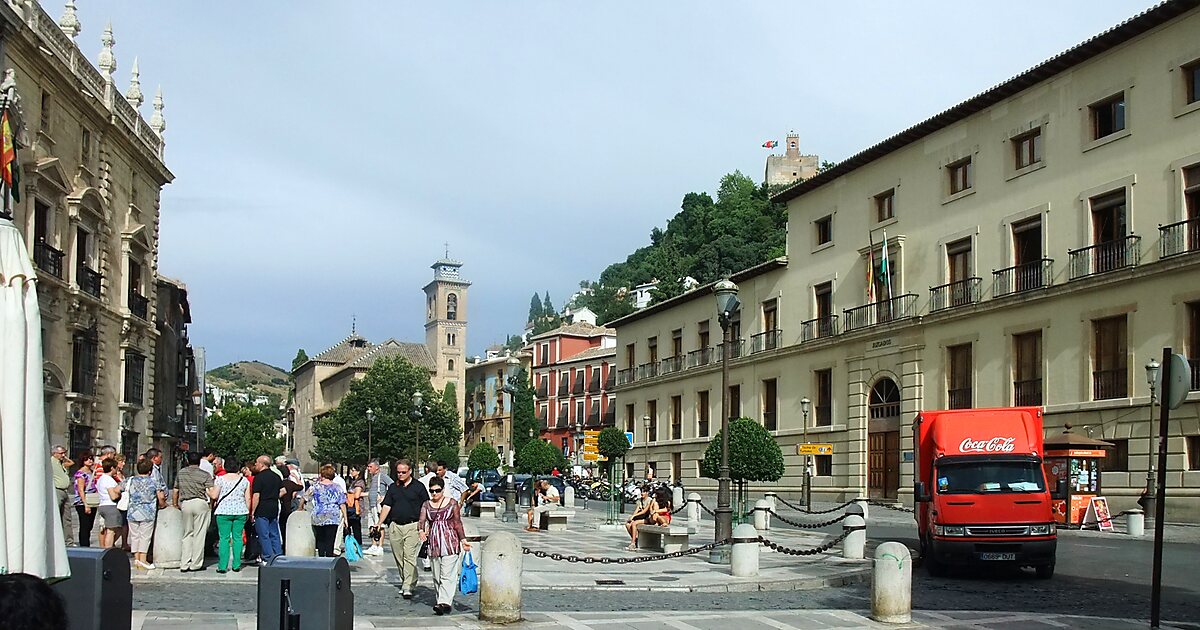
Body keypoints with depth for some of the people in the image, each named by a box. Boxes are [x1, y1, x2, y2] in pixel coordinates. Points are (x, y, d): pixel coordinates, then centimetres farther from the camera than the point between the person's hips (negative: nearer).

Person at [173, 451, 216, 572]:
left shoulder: (180, 473, 10)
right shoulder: (205, 475, -2)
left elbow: (175, 492, 16)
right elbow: (213, 495, -11)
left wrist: (176, 504, 31)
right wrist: (216, 486, 8)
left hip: (185, 504, 3)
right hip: (200, 503, -3)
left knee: (187, 534, 12)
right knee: (199, 535, 3)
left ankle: (184, 564, 9)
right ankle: (196, 564, 6)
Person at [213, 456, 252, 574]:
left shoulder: (220, 479, -3)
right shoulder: (244, 480, 4)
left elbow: (215, 496, -2)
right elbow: (248, 499, 6)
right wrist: (248, 512, 16)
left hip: (224, 511, -2)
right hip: (240, 511, 2)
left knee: (224, 538, -1)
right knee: (237, 537, 6)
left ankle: (222, 566, -4)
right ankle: (236, 565, 8)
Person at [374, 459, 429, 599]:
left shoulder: (418, 487, 1)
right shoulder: (393, 487, 12)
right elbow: (386, 506, 11)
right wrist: (379, 524, 1)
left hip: (412, 526, -4)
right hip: (395, 526, 4)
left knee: (409, 556, -12)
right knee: (399, 557, 9)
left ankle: (408, 586, -14)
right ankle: (404, 582, 21)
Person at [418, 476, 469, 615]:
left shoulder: (452, 503, 2)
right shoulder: (427, 505, 10)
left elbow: (457, 523, 4)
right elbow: (421, 520, -3)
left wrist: (463, 539, -3)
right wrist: (421, 531, -24)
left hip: (450, 541, -4)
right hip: (434, 543, 4)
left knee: (447, 575, -12)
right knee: (437, 575, 8)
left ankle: (444, 602, -19)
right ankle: (441, 601, 16)